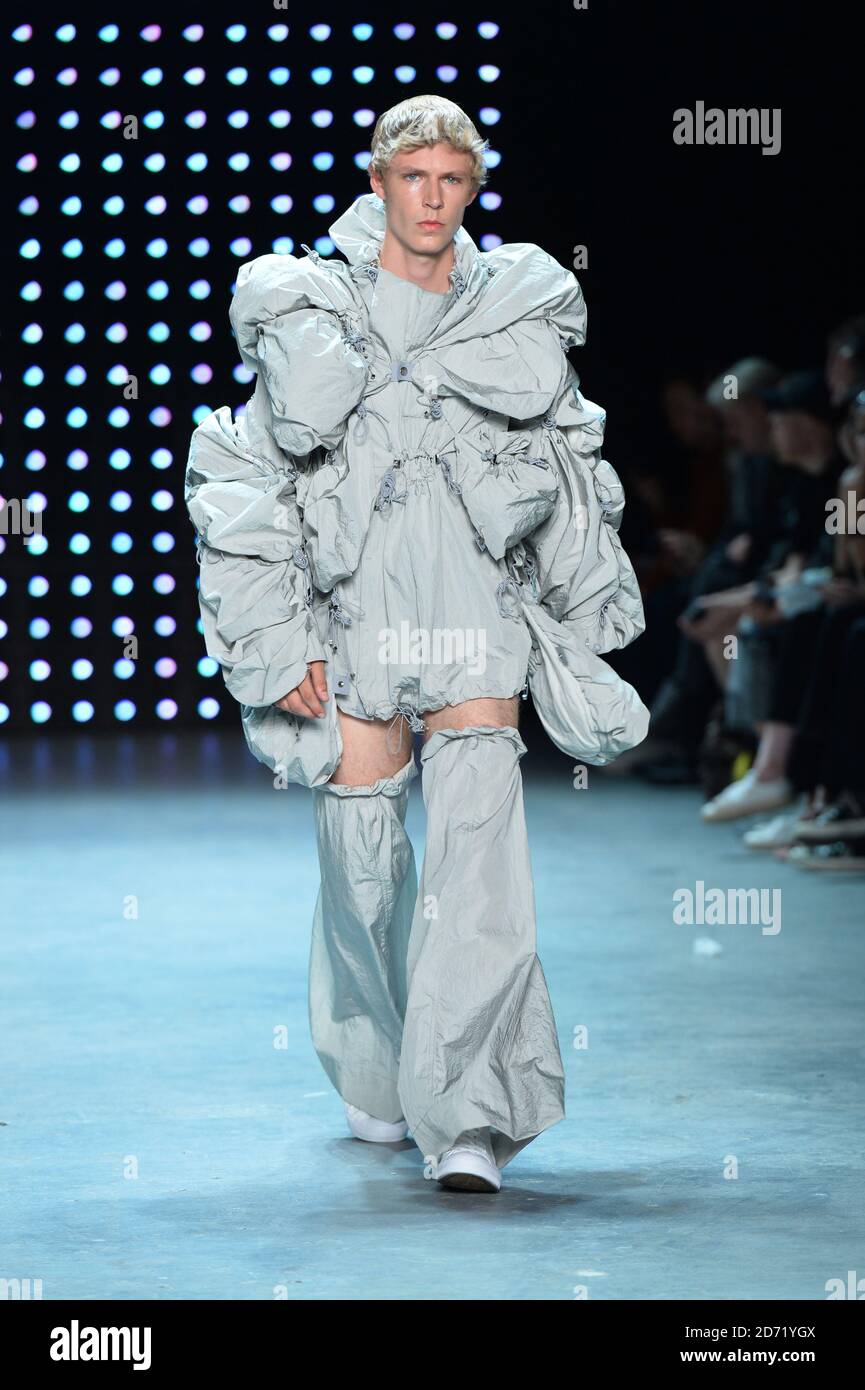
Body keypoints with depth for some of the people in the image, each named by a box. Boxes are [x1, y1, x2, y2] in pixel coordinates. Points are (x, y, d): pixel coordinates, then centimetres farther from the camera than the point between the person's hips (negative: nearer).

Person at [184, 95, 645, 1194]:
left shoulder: (518, 312, 7)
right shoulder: (311, 316, 2)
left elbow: (569, 476, 18)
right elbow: (247, 485, 3)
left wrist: (586, 617, 17)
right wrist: (279, 641, -2)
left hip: (476, 622, 0)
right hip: (356, 620, 0)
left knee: (478, 849, -13)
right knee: (363, 854, 6)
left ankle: (465, 1119, -14)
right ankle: (375, 1080, 31)